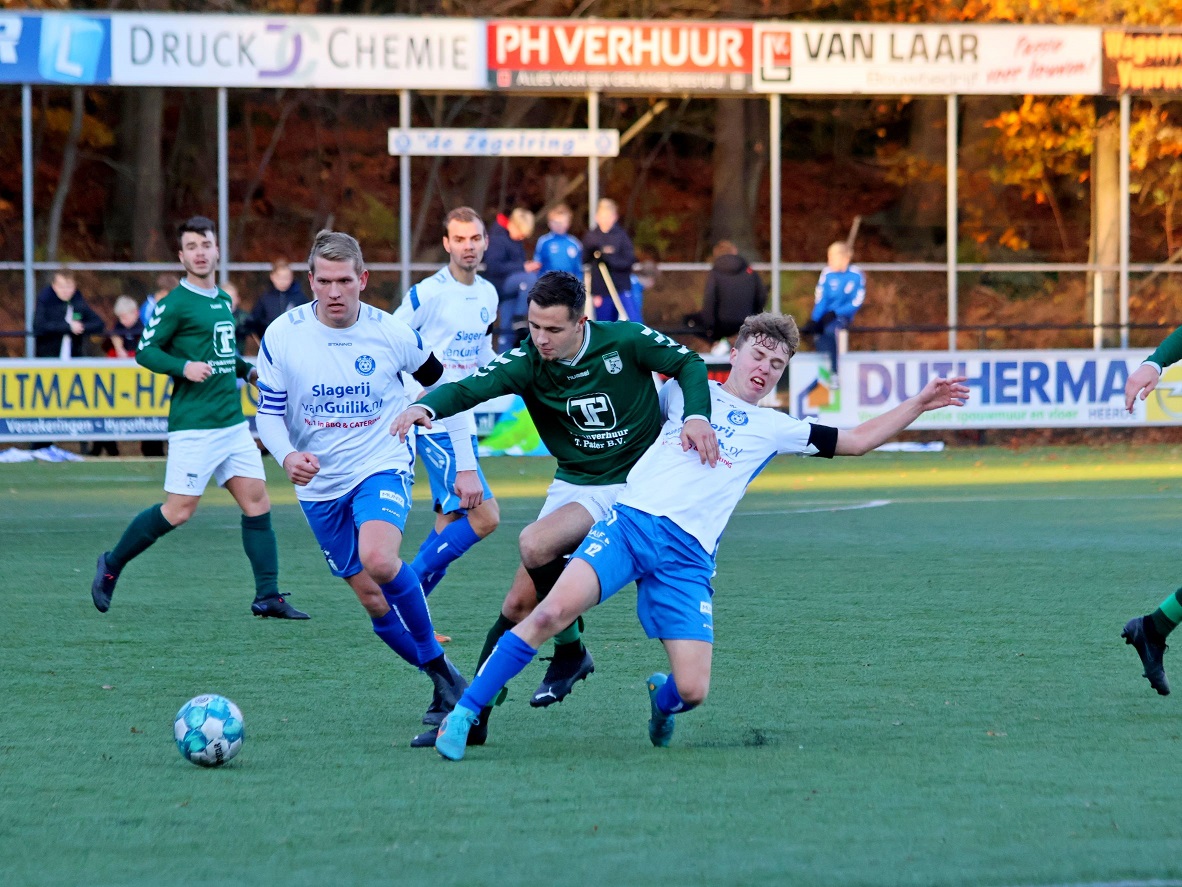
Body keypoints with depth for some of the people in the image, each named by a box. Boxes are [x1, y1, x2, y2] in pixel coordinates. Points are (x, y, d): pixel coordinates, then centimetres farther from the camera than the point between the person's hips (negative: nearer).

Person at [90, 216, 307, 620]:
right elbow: (145, 351, -9)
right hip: (194, 426, -7)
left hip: (233, 423, 7)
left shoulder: (223, 301, 15)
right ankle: (111, 566, 11)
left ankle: (267, 596, 3)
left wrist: (249, 370, 13)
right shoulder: (175, 303, -8)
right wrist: (184, 367, -23)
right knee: (178, 511, -7)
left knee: (257, 502, 0)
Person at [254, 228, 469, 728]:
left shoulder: (391, 334, -9)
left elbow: (444, 384, 8)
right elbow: (268, 413, -2)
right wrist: (287, 456, -22)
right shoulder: (282, 336, -9)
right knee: (373, 601, 3)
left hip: (382, 467, -3)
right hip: (320, 486, 3)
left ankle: (435, 658, -11)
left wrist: (463, 463, 12)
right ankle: (442, 682, 22)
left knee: (378, 559, -31)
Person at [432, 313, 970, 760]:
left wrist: (919, 404, 18)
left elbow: (855, 441, 23)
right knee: (555, 609, -27)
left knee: (693, 690, -12)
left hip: (687, 557, 1)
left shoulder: (774, 429, 21)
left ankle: (661, 697, 28)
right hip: (631, 519, -1)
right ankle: (464, 713, -19)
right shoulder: (685, 390, 19)